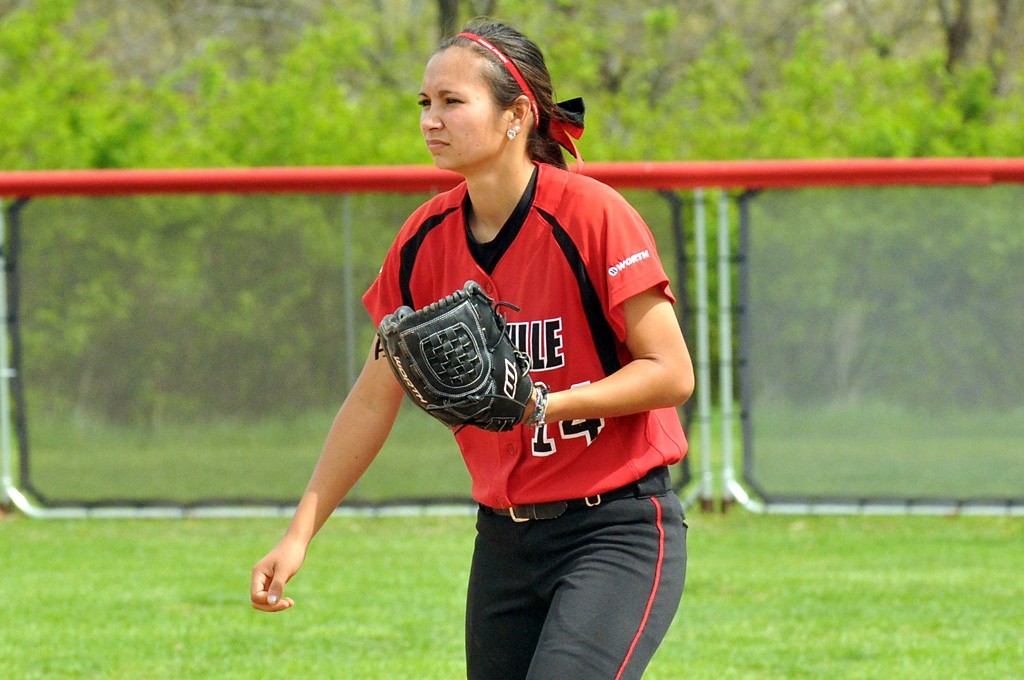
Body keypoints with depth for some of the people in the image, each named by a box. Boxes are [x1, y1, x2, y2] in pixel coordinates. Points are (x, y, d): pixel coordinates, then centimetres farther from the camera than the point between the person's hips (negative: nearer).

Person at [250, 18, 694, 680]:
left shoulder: (592, 215, -14)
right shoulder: (426, 240, 3)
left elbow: (672, 373, -13)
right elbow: (375, 399, 10)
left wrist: (542, 405, -26)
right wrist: (299, 535, 6)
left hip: (619, 532, -6)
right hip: (506, 538, 6)